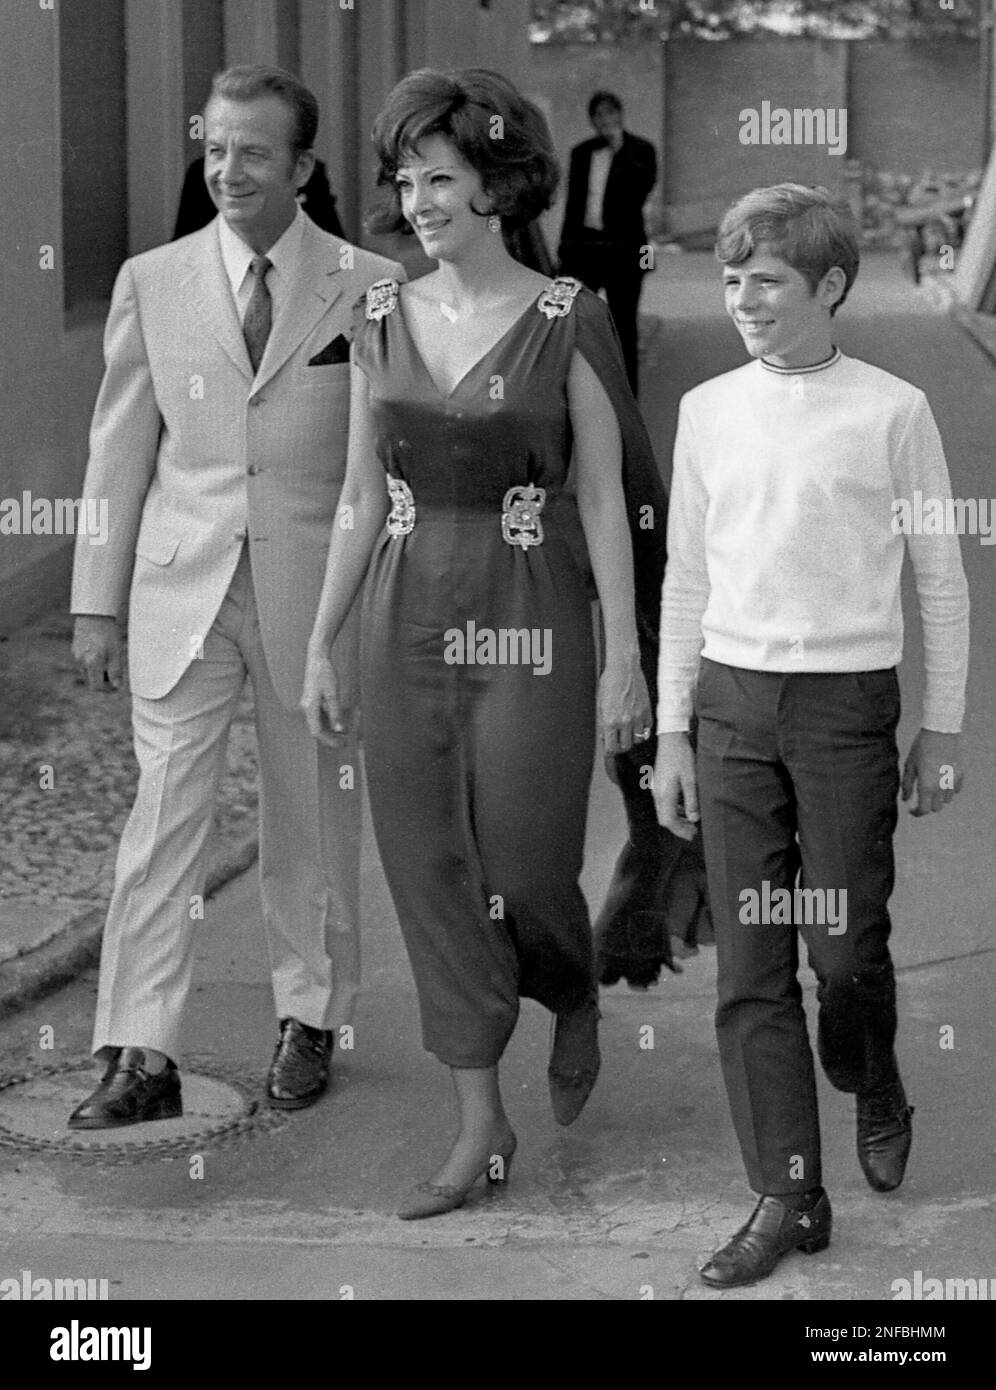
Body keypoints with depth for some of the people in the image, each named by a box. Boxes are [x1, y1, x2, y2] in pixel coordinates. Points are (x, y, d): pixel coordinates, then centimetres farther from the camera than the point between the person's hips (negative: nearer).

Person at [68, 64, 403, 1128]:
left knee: (311, 812, 10)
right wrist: (96, 600, 5)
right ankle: (140, 1056, -1)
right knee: (163, 811, -3)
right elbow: (120, 450, 7)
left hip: (315, 588, -1)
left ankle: (309, 1022, 25)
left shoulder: (368, 287, -1)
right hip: (181, 585, 1)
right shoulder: (152, 282, 4)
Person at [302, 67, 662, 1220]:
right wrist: (320, 645, 7)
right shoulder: (382, 320, 5)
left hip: (529, 625, -4)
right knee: (430, 870, 4)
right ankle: (481, 1131, 14)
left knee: (524, 866, -1)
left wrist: (624, 660, -7)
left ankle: (575, 1004, 35)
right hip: (409, 625, 4)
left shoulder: (567, 322, -7)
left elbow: (606, 499, -5)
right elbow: (362, 497, 9)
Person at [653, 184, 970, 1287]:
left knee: (846, 950, -1)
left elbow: (940, 582, 4)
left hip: (849, 704, -3)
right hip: (734, 704, 3)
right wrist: (672, 730, 9)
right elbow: (686, 580, 13)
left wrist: (940, 731, 3)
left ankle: (877, 1097, 31)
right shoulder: (708, 410, 8)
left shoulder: (892, 412, -2)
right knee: (750, 966, 0)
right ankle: (788, 1197, 7)